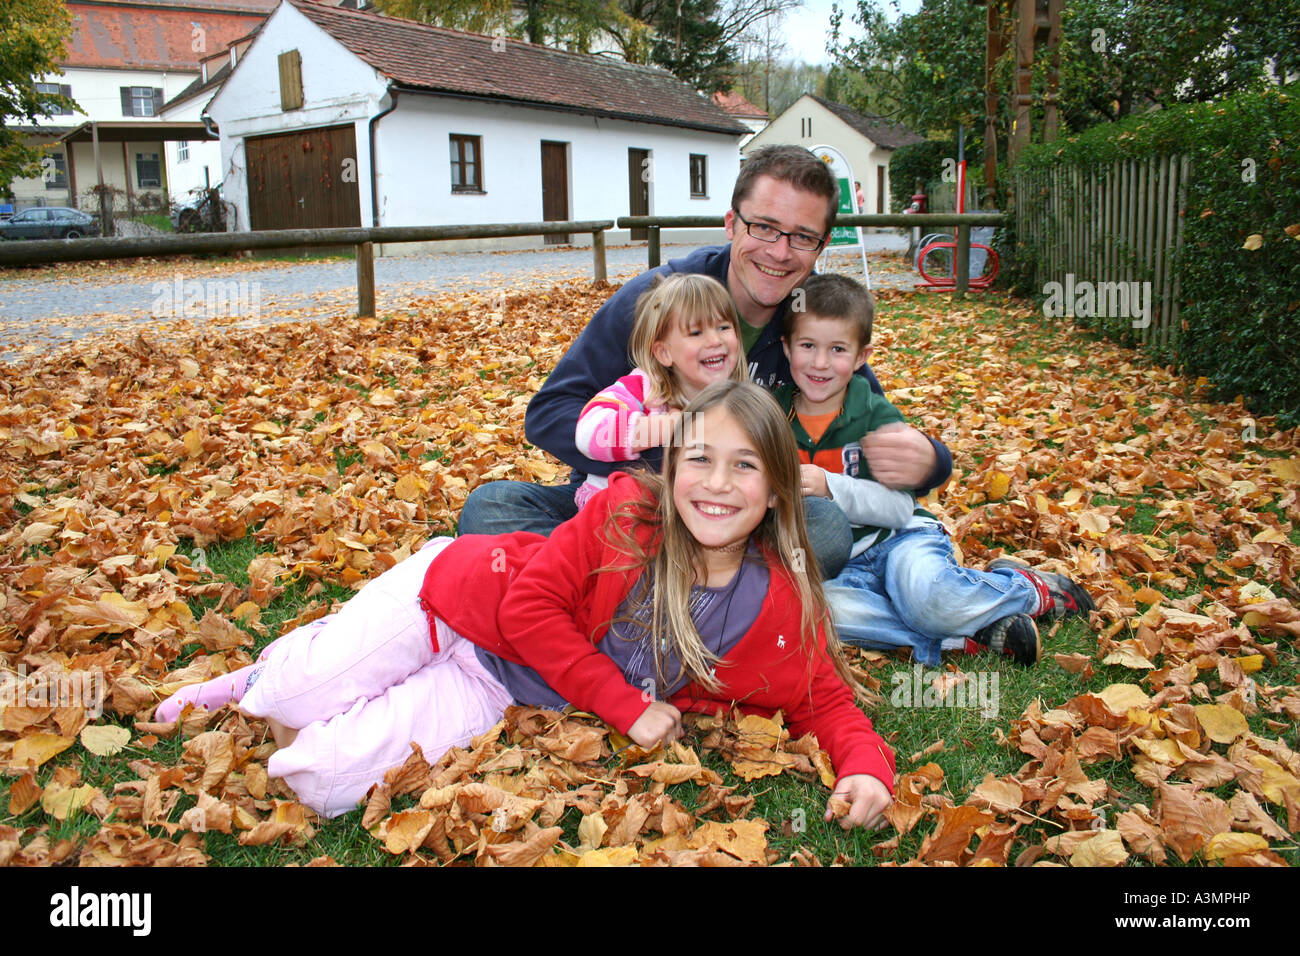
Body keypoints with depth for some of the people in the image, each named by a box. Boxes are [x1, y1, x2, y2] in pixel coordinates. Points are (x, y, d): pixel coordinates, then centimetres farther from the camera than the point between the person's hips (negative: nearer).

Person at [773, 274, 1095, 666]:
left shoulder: (876, 416, -7)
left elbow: (899, 506, -15)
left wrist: (829, 487, -29)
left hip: (896, 540, -2)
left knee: (925, 595, -34)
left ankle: (1030, 590, 0)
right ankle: (968, 633, -22)